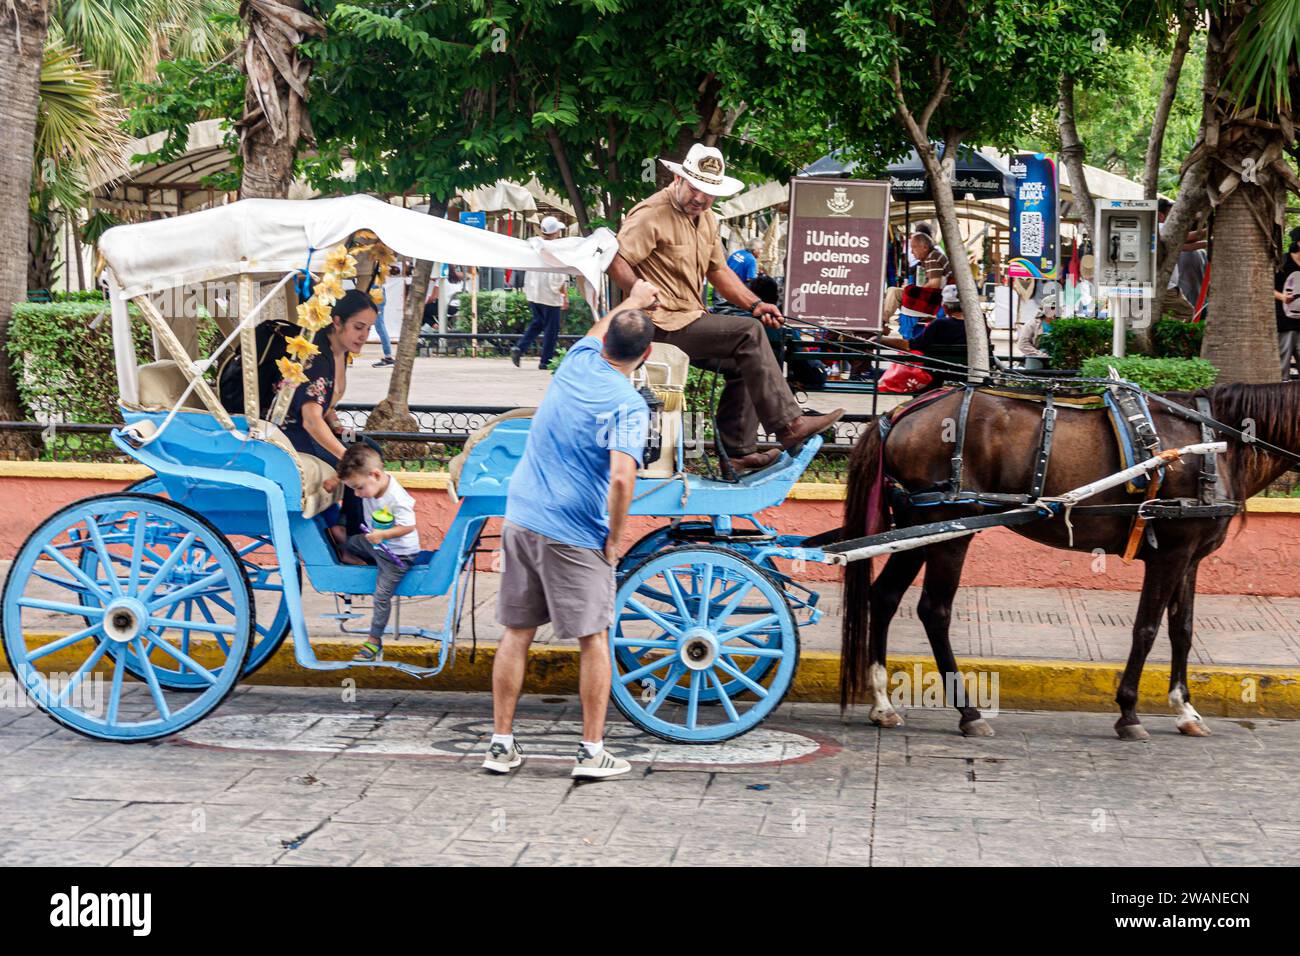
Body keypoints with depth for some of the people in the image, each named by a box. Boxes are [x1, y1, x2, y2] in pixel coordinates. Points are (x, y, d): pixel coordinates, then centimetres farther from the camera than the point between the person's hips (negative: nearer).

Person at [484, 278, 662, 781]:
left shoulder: (579, 360, 5)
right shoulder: (628, 405, -13)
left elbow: (597, 332, 31)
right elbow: (621, 479, -25)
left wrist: (632, 300, 47)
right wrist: (614, 539, -11)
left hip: (520, 520, 6)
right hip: (575, 537, -6)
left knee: (516, 634, 10)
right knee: (593, 641, 6)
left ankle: (501, 744, 13)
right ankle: (592, 751, 9)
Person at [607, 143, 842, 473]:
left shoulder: (707, 219, 16)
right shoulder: (652, 214, -13)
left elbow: (718, 270, 22)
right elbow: (615, 261, -21)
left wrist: (754, 304, 9)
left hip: (690, 319, 10)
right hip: (663, 325, -9)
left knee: (742, 364, -3)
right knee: (748, 334, -19)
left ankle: (740, 451, 3)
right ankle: (788, 426, -19)